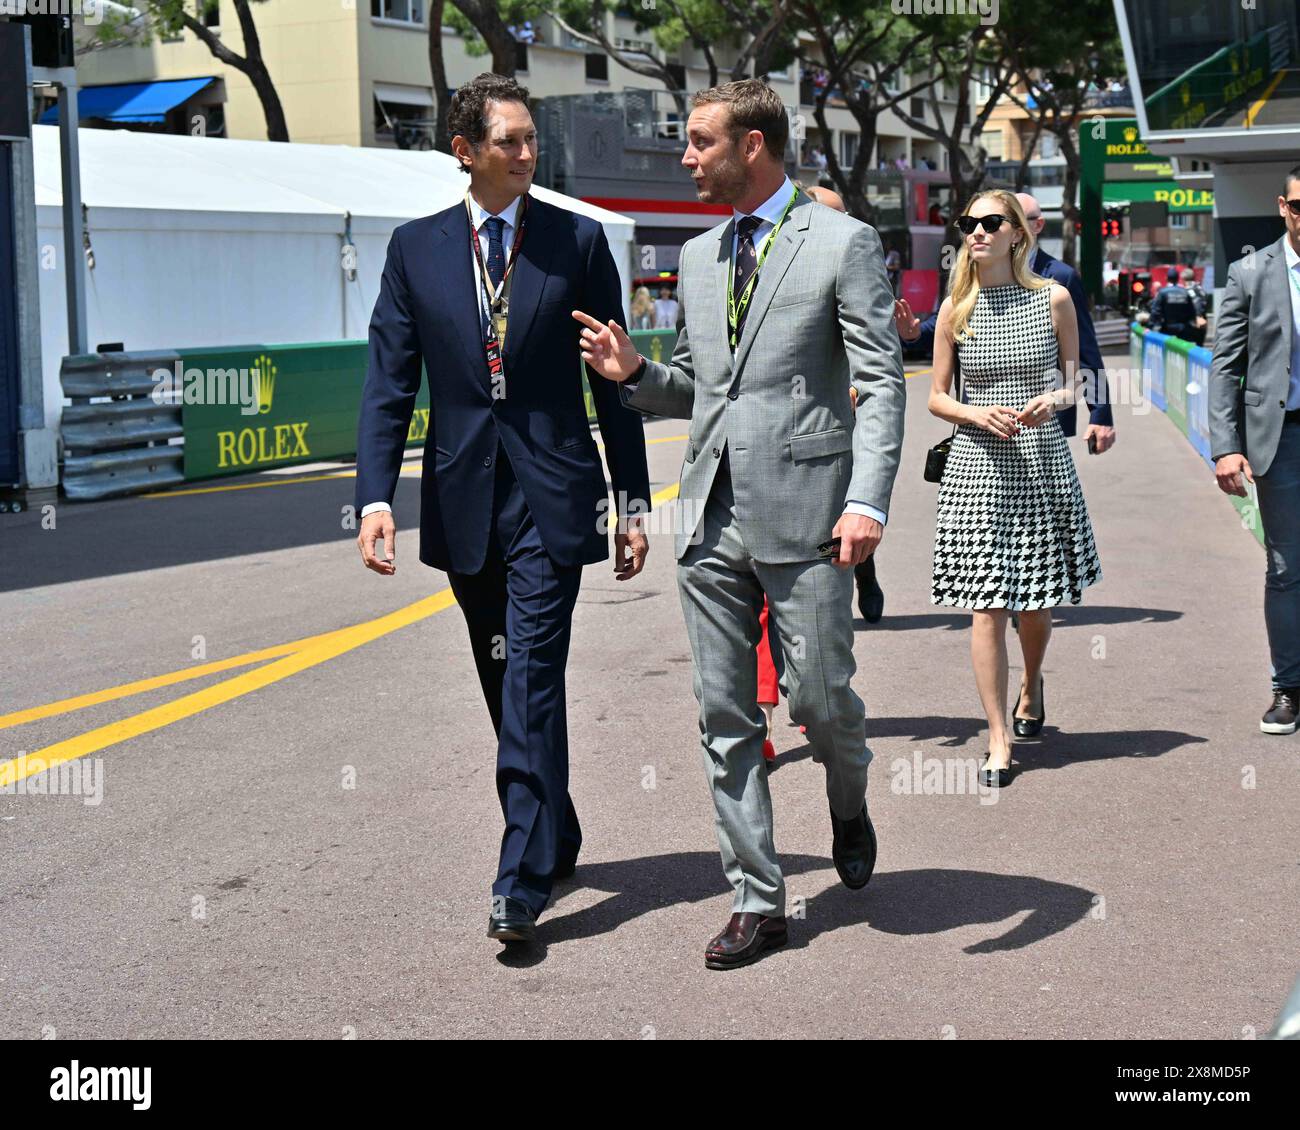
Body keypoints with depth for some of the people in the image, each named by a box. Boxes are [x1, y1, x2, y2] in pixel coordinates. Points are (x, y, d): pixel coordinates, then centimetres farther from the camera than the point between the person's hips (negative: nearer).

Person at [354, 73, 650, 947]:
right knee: (508, 688, 13)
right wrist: (375, 495, -8)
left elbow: (614, 379, 3)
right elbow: (389, 382, 3)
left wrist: (633, 502, 2)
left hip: (551, 497, -3)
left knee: (532, 683, -10)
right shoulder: (416, 247, 5)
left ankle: (522, 882, -8)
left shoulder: (578, 241, 1)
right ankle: (556, 840, 30)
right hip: (464, 502, 3)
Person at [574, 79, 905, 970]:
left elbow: (882, 383, -8)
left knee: (820, 698, 0)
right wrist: (634, 372, 2)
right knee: (726, 720, 5)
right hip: (713, 516, 6)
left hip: (804, 512, -5)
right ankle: (758, 903, 14)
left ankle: (849, 804, 34)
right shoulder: (699, 256, 17)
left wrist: (869, 499, -20)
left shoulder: (843, 243, -2)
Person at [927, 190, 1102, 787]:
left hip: (1043, 463, 0)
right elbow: (936, 398, 7)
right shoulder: (956, 309, 2)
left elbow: (1073, 380, 9)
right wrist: (979, 413, -12)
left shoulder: (1053, 299, 1)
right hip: (977, 465, 0)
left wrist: (1053, 400, -13)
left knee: (1036, 601, 10)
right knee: (986, 605, -5)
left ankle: (1032, 684, 44)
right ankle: (998, 738, 4)